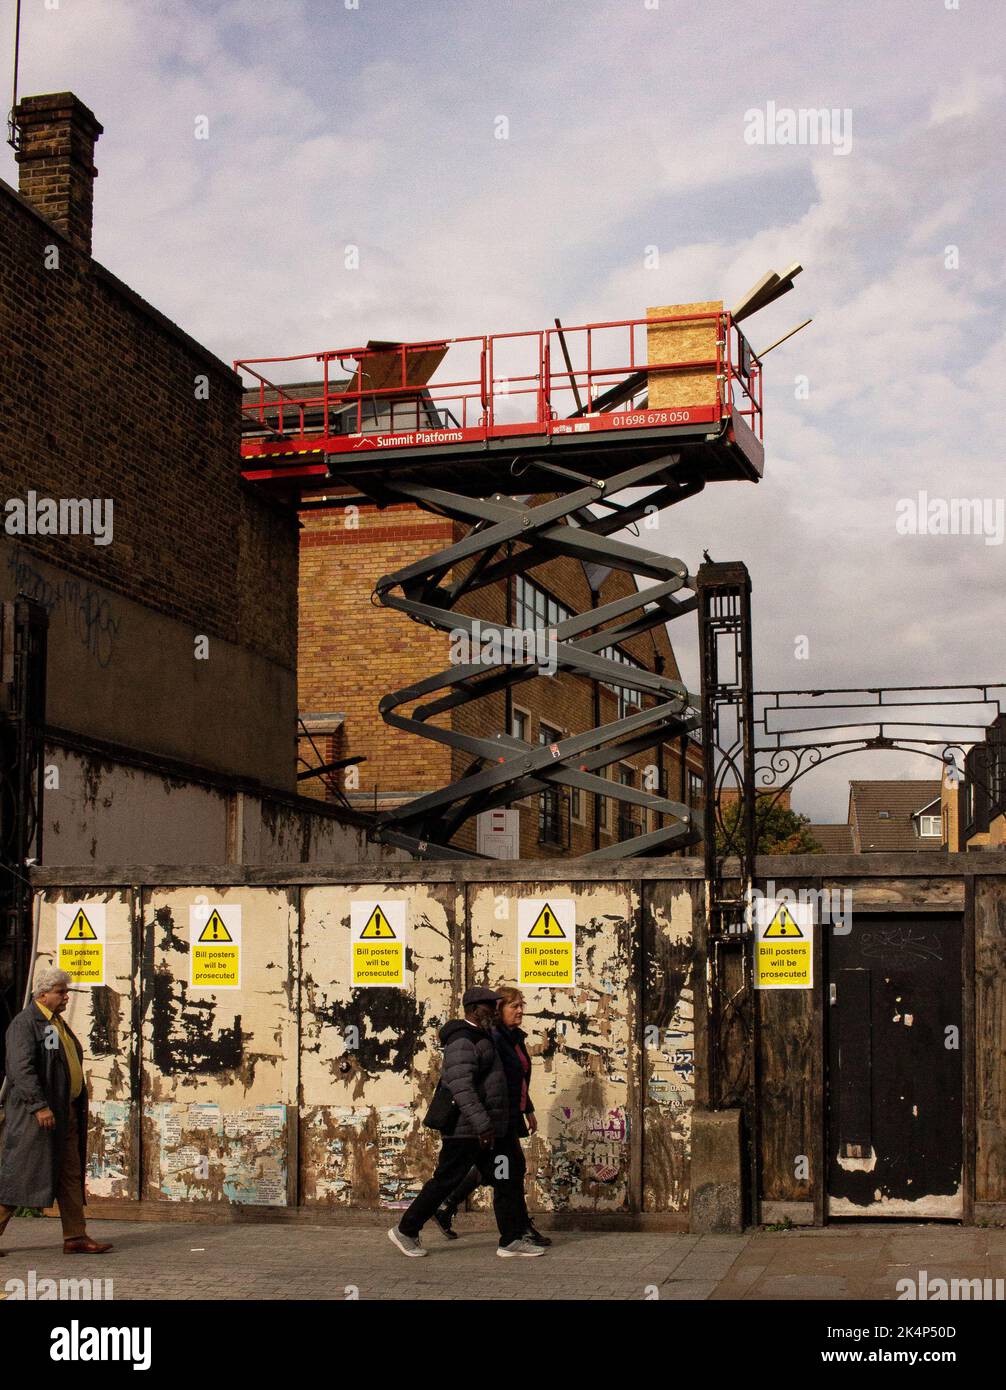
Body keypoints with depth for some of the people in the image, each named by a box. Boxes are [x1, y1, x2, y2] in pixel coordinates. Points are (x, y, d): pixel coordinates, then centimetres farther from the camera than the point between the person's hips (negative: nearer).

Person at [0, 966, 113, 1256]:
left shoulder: (57, 1023, 18)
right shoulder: (25, 1023, -10)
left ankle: (76, 1238, 10)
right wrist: (39, 1106, -25)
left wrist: (76, 1108, 19)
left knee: (71, 1176, 8)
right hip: (37, 1114, -9)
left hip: (66, 1113, 9)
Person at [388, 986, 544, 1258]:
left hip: (485, 1128, 10)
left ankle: (512, 1241, 9)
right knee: (445, 1181, -1)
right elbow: (462, 1087, -27)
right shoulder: (463, 1041, -17)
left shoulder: (481, 1037, 16)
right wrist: (483, 1125, -30)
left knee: (504, 1182, 6)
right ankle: (405, 1231, 11)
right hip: (467, 1130, -10)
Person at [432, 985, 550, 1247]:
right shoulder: (493, 1038, -17)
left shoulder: (516, 1038, 14)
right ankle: (523, 1228, 5)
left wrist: (529, 1110, 24)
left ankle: (446, 1208, 25)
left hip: (511, 1115, 10)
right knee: (514, 1167, -4)